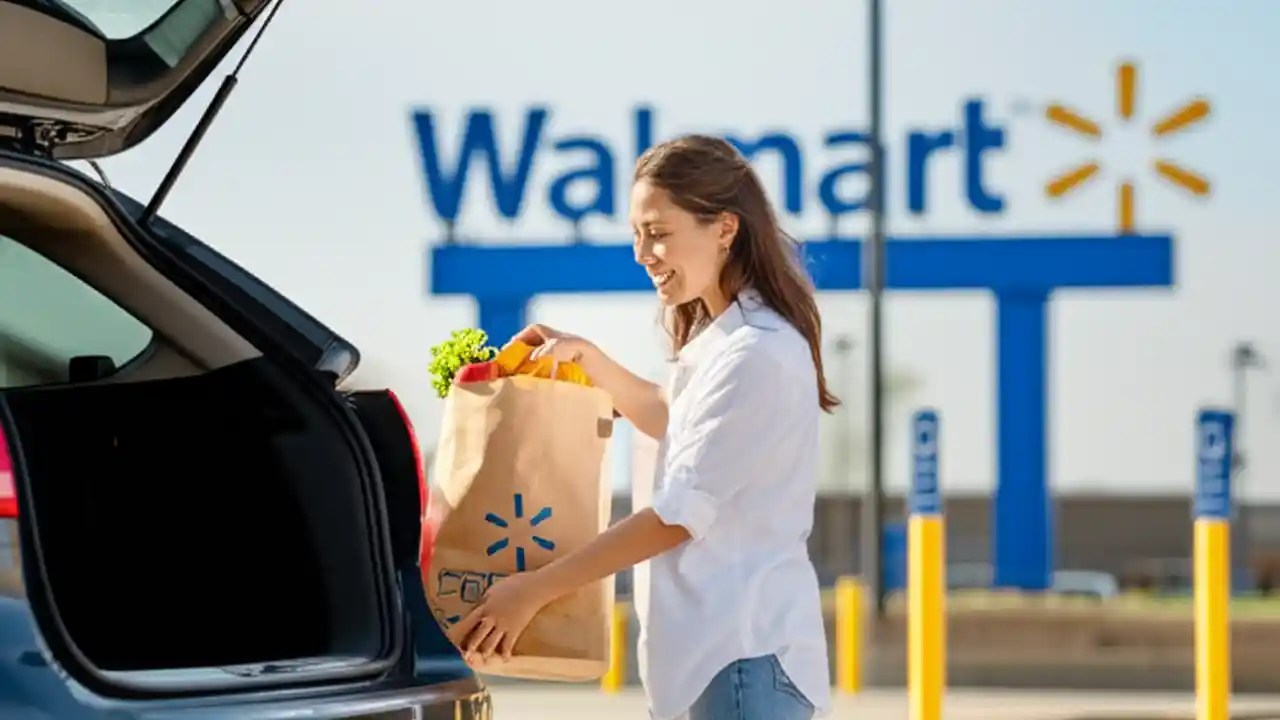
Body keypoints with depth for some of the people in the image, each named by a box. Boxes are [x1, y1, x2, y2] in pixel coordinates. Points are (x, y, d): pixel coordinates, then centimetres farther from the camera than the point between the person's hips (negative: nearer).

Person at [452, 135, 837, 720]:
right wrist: (587, 359, 22)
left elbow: (680, 515, -19)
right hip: (705, 648, 11)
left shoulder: (758, 354, -18)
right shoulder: (718, 341, 14)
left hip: (744, 652, -11)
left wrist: (534, 590, -15)